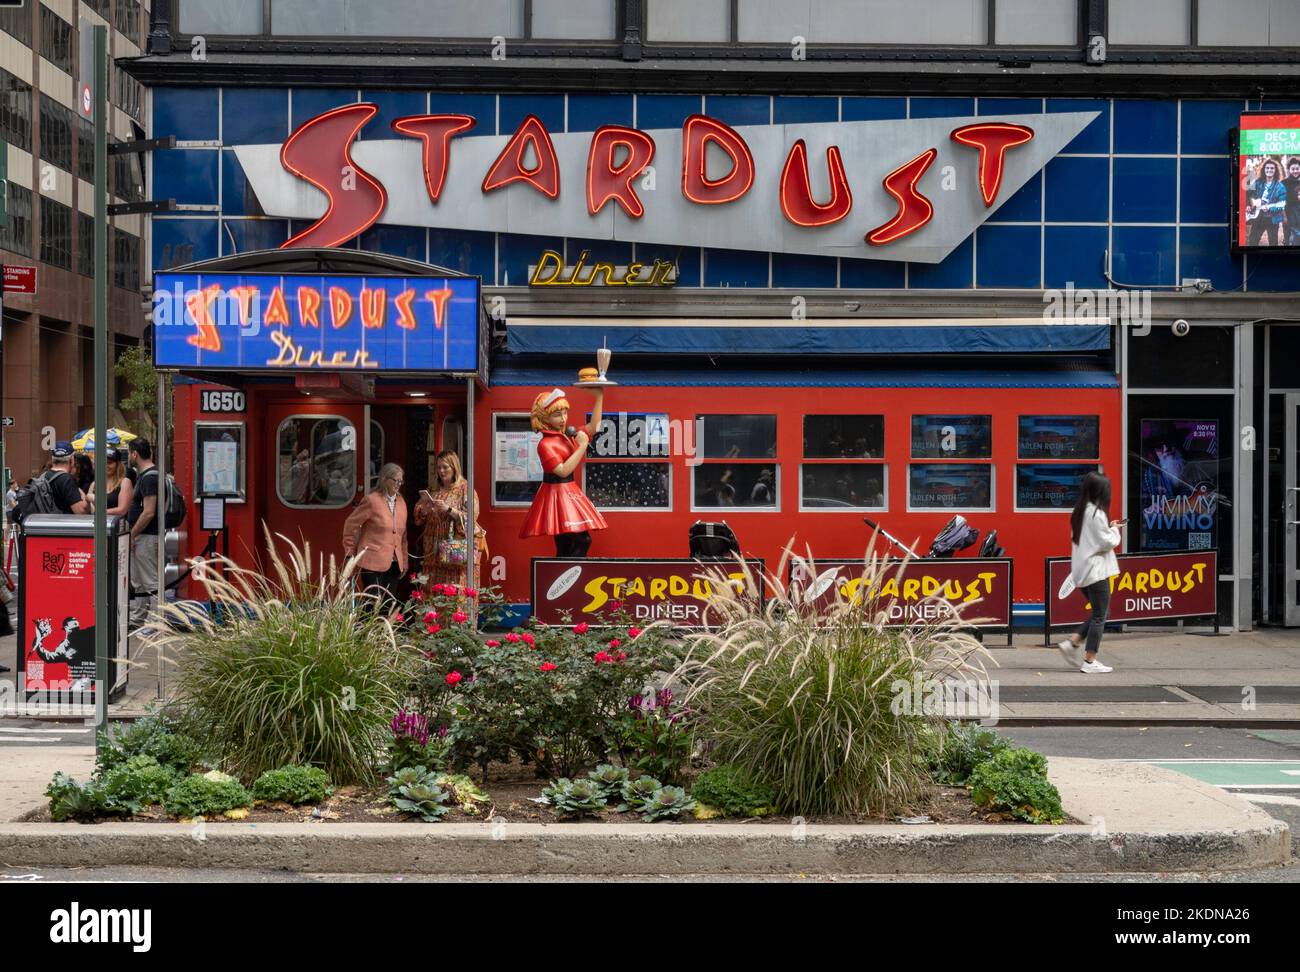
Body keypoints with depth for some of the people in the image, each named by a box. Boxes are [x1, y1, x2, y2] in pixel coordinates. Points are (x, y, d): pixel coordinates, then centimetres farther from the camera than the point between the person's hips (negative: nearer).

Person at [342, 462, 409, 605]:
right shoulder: (372, 500, -7)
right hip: (373, 562, -6)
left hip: (394, 563, 6)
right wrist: (351, 553, 0)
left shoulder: (401, 502, 12)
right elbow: (350, 524, -3)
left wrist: (404, 561, 15)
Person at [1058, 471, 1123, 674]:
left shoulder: (1080, 512, 12)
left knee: (1098, 613, 16)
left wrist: (1109, 528, 15)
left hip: (1082, 571, 9)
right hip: (1096, 570, -9)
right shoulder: (1096, 513, -15)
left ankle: (1072, 643, 6)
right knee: (1100, 616, -1)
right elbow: (1107, 542, -15)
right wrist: (1114, 530, 2)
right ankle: (1090, 661, -1)